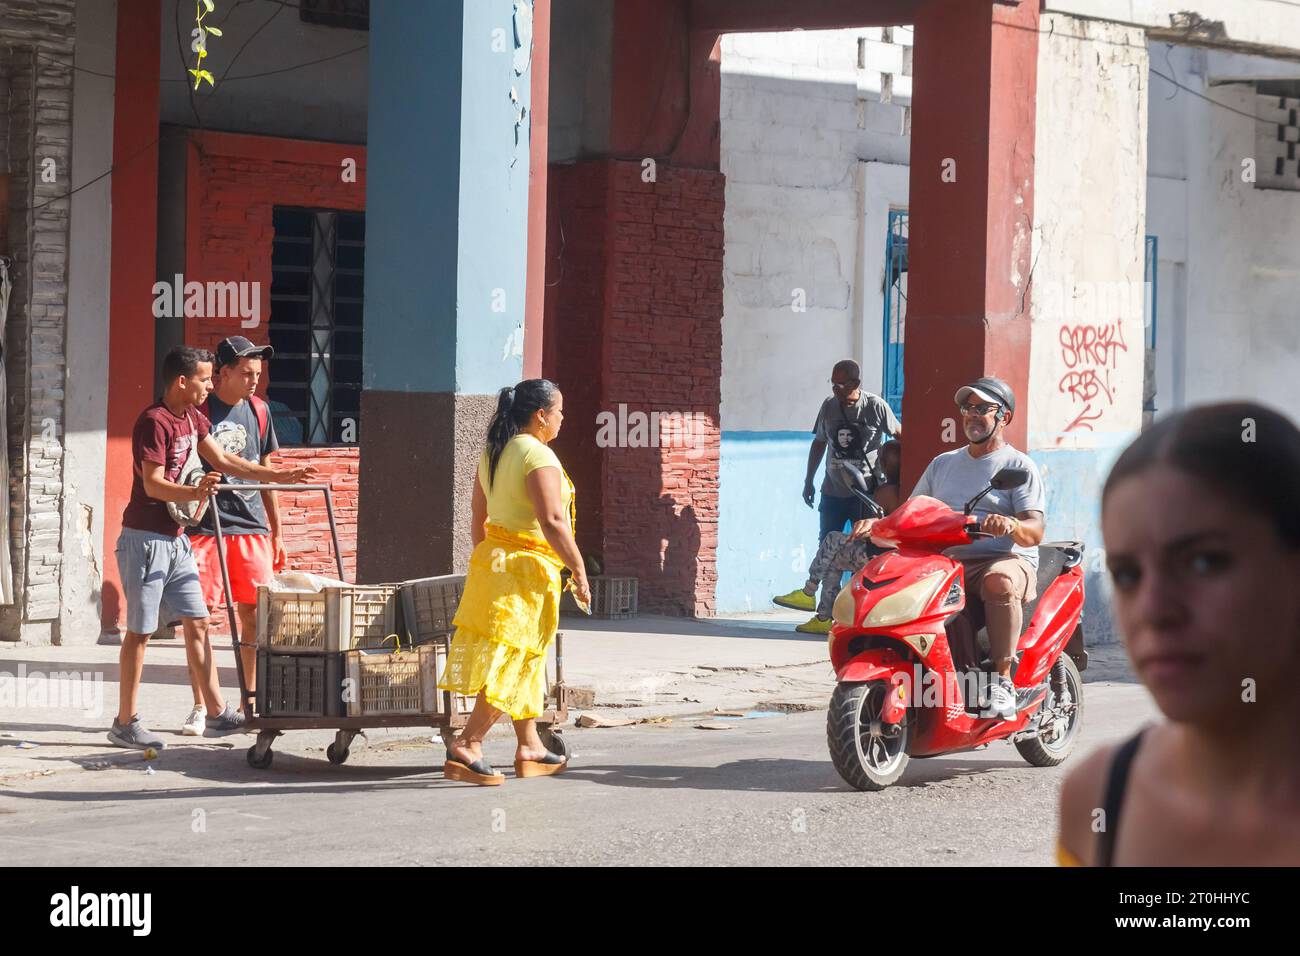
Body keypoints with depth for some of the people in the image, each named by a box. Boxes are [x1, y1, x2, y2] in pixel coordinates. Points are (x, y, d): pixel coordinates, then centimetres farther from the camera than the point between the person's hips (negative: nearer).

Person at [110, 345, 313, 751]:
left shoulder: (192, 418, 11)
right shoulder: (154, 422, -18)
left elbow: (222, 461, 19)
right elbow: (153, 484, -24)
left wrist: (278, 475, 18)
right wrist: (194, 493, -43)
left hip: (175, 539, 9)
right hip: (145, 539, -9)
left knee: (197, 624, 8)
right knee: (139, 630, -4)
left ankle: (217, 714, 12)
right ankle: (125, 724, 2)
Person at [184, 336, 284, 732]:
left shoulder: (258, 411, 10)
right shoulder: (199, 411, -5)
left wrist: (276, 533, 17)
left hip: (252, 528, 4)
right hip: (205, 525, -4)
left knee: (254, 616, 3)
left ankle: (250, 702, 14)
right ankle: (199, 707, 4)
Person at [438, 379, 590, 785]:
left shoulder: (493, 454, 11)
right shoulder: (538, 456, -16)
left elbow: (477, 515, 18)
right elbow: (552, 522, -23)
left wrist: (483, 560, 26)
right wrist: (578, 571, -17)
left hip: (493, 560, 9)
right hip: (527, 569, -9)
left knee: (526, 660, 18)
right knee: (512, 661, -7)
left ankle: (529, 748, 26)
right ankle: (466, 745, -13)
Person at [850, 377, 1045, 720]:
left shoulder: (1018, 465, 6)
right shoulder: (943, 463, 24)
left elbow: (1035, 530, -7)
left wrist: (1011, 525, -31)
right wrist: (877, 523, 1)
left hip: (1005, 559, -5)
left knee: (1000, 583, -41)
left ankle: (1002, 680, -33)